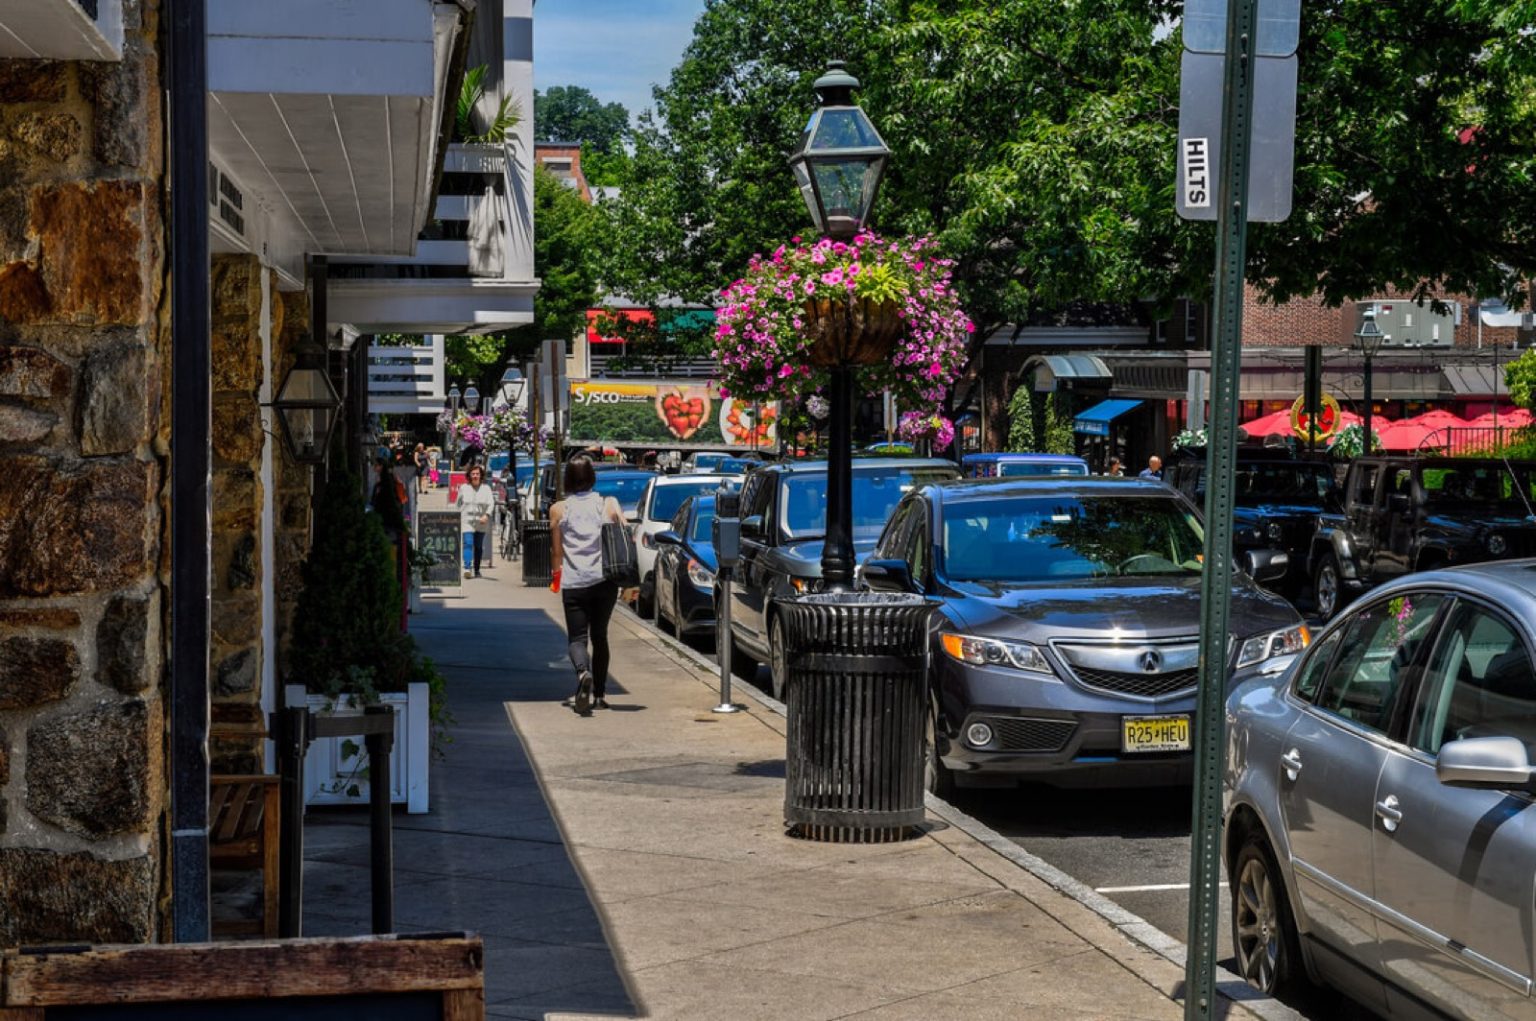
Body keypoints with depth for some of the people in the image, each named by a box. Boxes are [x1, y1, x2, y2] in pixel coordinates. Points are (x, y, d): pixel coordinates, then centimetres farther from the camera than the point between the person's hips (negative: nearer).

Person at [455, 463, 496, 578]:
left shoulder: (486, 488, 2)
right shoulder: (463, 488, 6)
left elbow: (491, 504, -5)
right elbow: (457, 504, 15)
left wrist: (486, 515, -21)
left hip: (481, 522, 1)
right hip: (467, 520, -1)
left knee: (479, 546, 9)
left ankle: (477, 570, 21)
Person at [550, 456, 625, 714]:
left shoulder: (558, 510, 3)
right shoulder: (609, 504, 4)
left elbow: (557, 552, 9)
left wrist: (557, 575, 25)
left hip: (574, 583, -2)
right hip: (605, 579, 2)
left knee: (577, 637, -1)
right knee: (599, 635, 16)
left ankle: (583, 673, -32)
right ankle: (599, 694, 18)